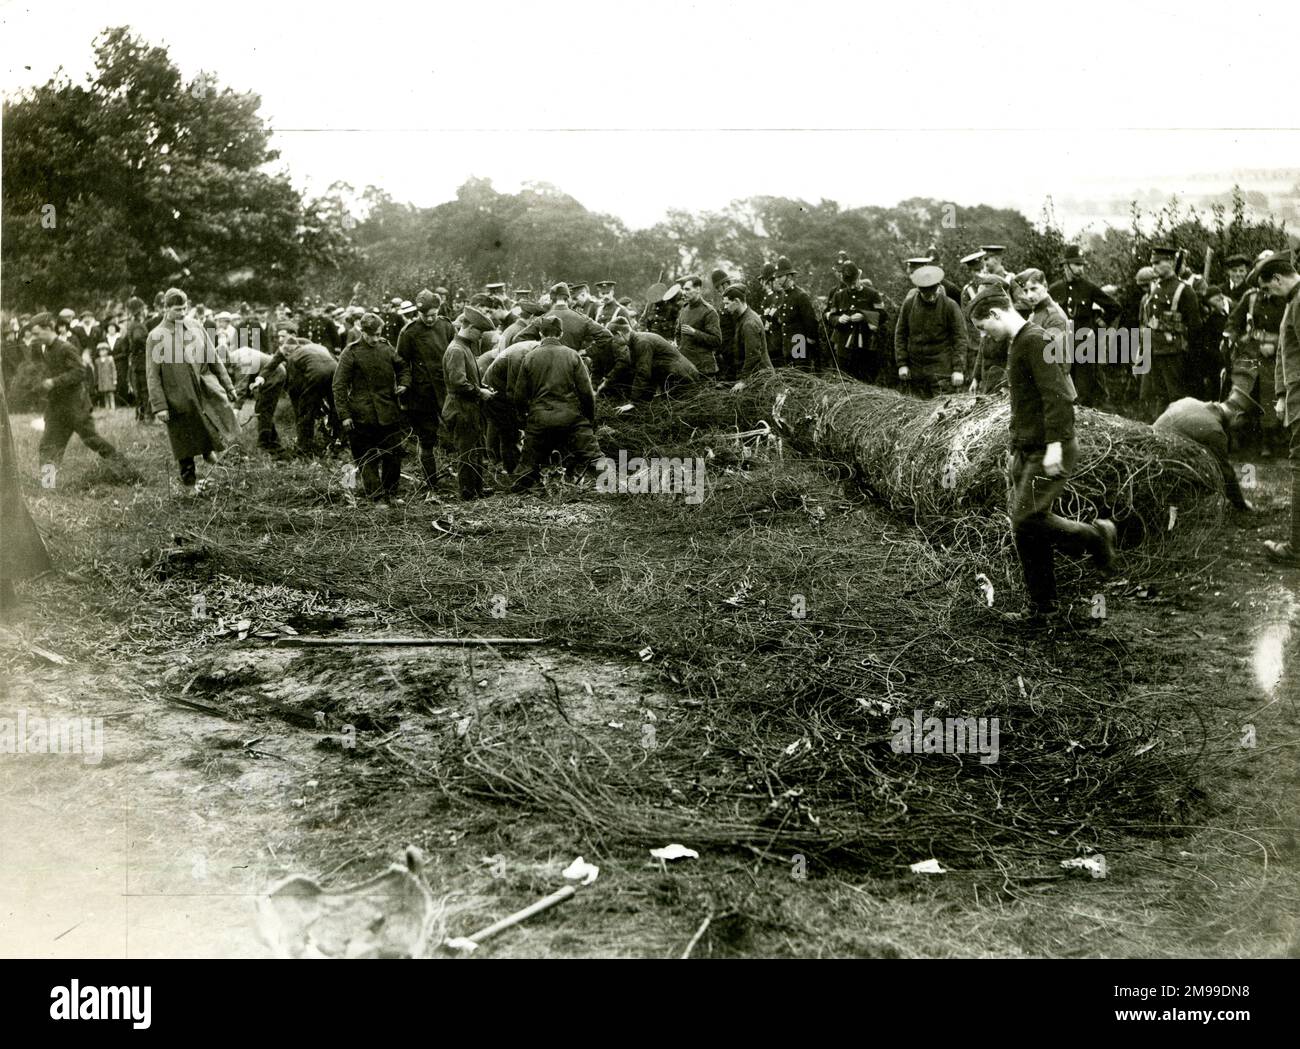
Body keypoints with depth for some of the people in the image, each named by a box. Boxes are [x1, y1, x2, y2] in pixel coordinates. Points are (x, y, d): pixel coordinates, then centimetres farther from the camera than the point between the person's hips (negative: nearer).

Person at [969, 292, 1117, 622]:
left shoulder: (1035, 341, -13)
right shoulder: (1017, 345, 18)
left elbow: (1057, 396, -21)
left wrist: (1054, 445, -26)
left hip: (1046, 452, -10)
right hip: (1025, 450, 10)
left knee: (1028, 520, -16)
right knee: (1022, 529, 6)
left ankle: (1096, 536, 5)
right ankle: (1040, 605, 13)